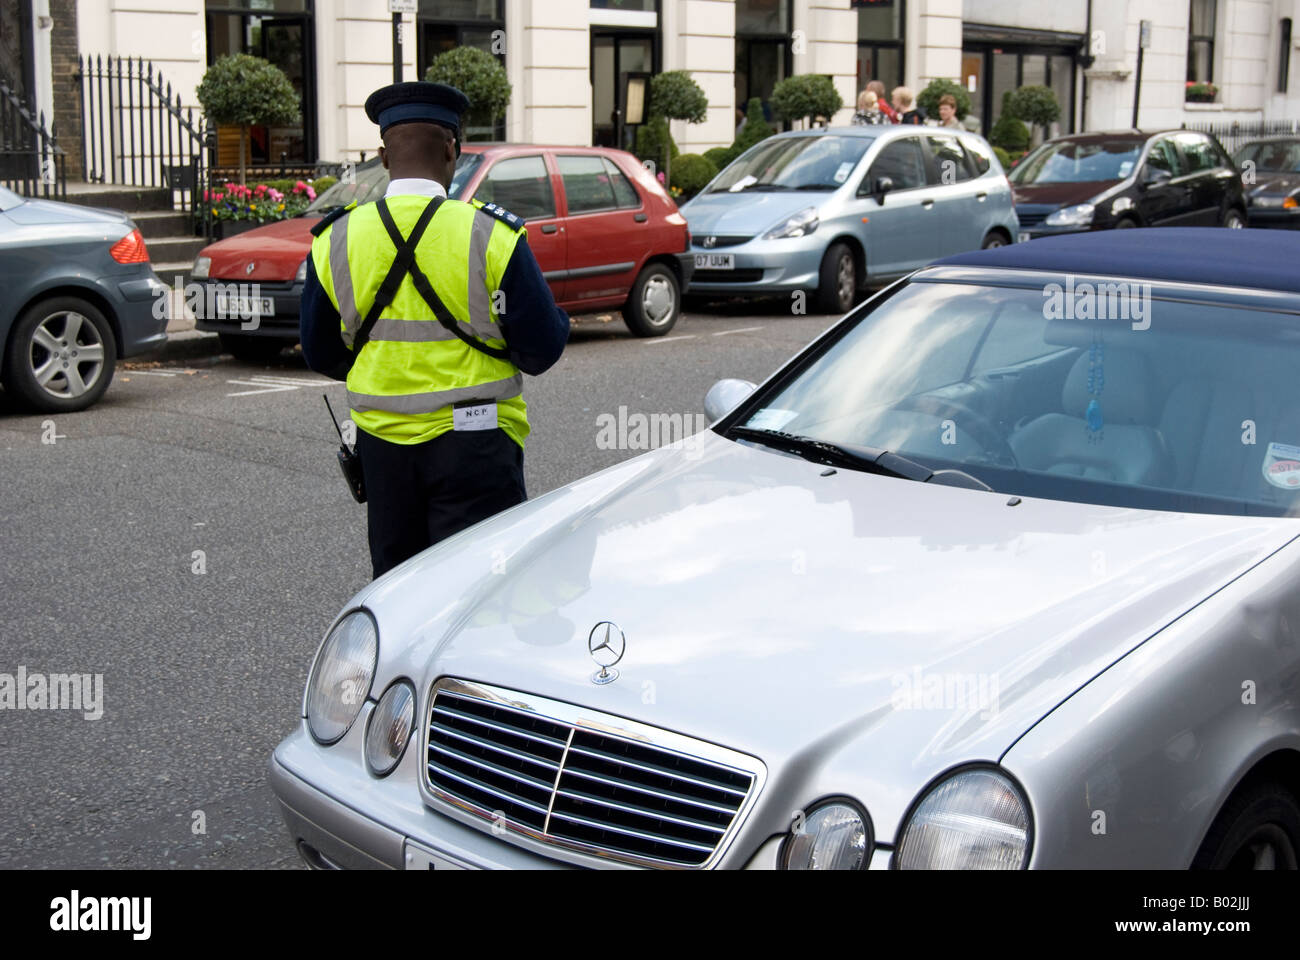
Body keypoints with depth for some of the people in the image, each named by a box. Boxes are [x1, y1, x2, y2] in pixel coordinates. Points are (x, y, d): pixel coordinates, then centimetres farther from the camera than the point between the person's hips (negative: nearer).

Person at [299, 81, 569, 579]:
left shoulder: (335, 241, 0)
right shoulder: (492, 235, -11)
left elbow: (321, 356, 8)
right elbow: (542, 348, -8)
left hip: (382, 444, 4)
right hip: (473, 444, -3)